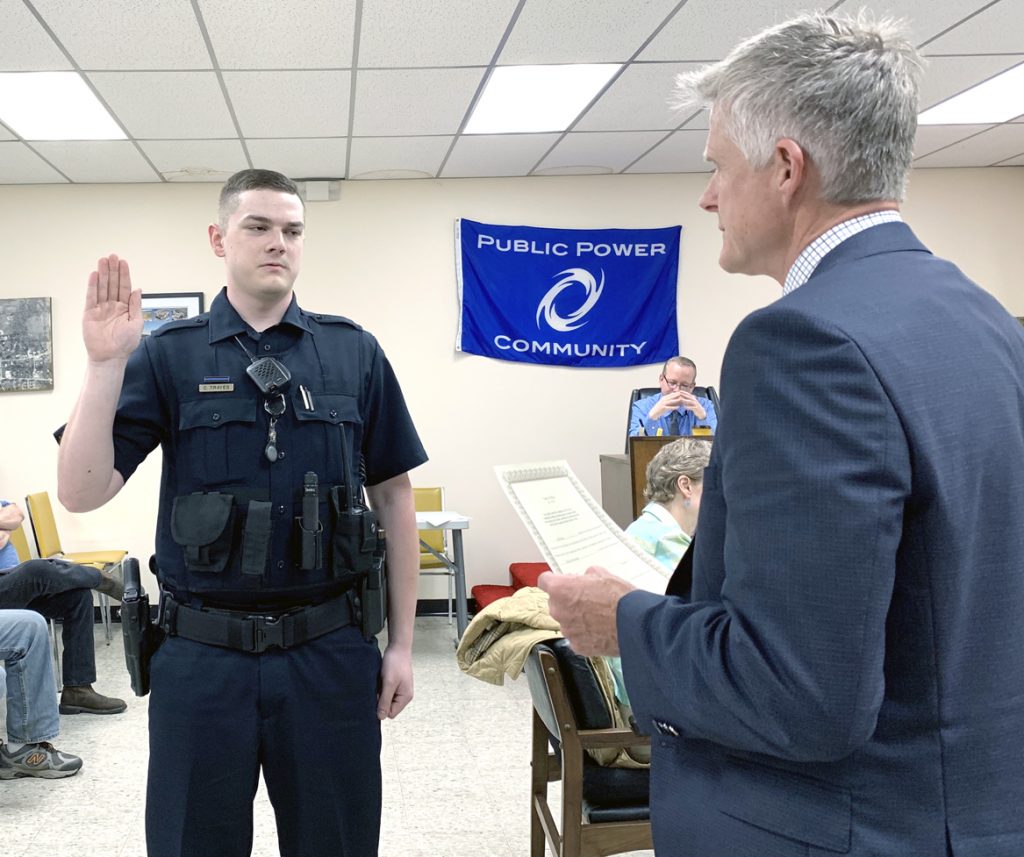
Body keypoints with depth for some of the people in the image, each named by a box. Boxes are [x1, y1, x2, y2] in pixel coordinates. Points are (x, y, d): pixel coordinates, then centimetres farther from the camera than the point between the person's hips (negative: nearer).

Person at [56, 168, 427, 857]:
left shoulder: (355, 354, 3)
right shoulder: (168, 355, 1)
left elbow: (395, 498, 7)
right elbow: (81, 492, -7)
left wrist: (401, 643, 4)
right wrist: (105, 363, -18)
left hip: (330, 652, 1)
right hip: (201, 656, 0)